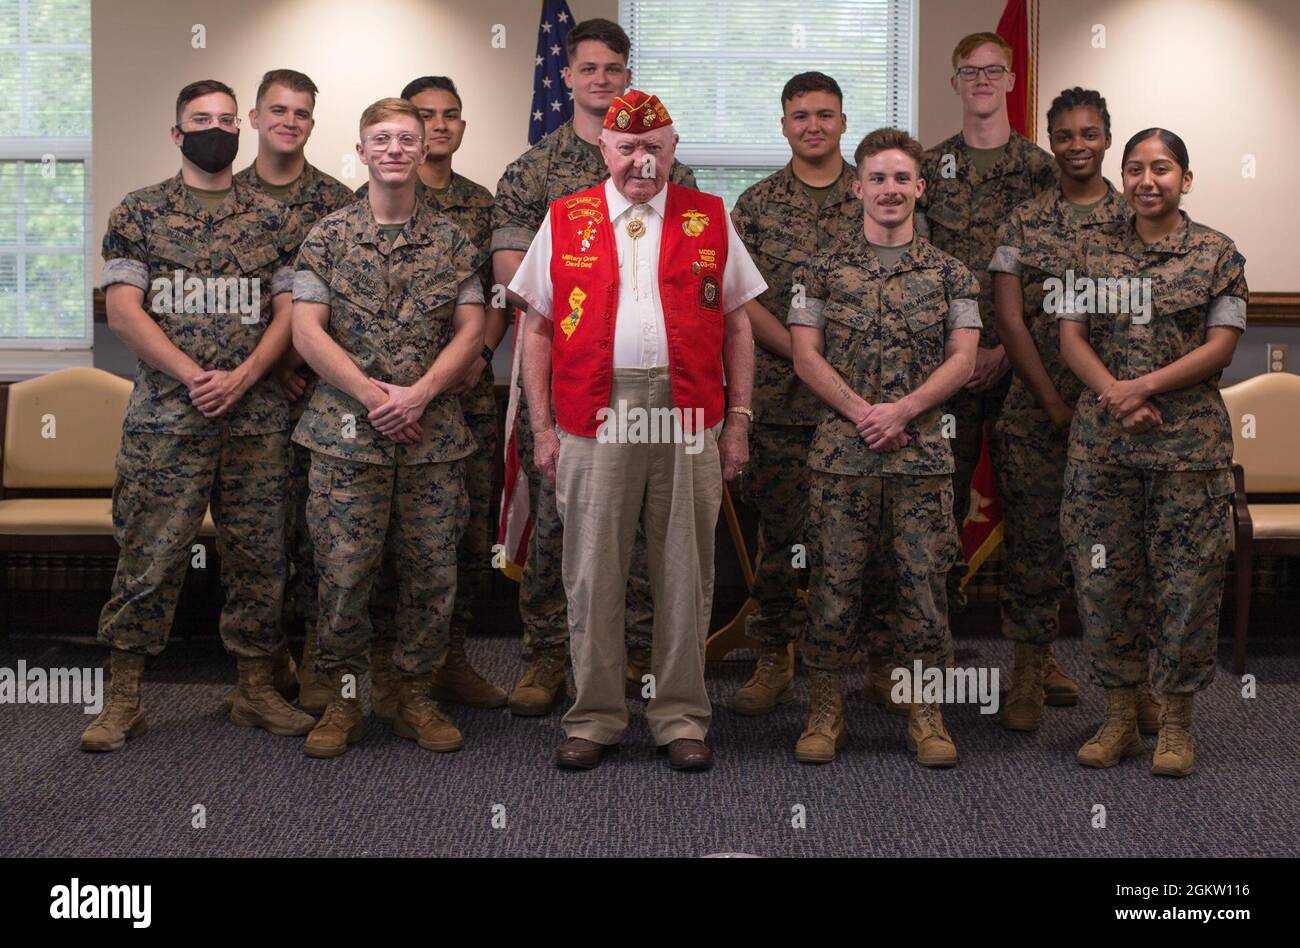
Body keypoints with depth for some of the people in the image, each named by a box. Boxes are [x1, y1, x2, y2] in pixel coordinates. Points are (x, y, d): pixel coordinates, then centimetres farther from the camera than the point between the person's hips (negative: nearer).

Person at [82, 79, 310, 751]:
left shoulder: (270, 218, 12)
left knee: (258, 557, 6)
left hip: (256, 418, 2)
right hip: (164, 419, -2)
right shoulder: (138, 213, 6)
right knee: (148, 558, -3)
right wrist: (192, 374, -13)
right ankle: (123, 700, 6)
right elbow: (124, 311, -2)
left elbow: (288, 311, 7)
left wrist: (241, 377, -9)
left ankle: (256, 689, 18)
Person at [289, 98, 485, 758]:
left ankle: (416, 697, 18)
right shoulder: (329, 236, 4)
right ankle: (343, 699, 13)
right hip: (346, 432, -2)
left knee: (430, 572, 4)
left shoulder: (450, 240, 9)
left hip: (433, 434, 2)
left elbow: (471, 331, 4)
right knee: (343, 573, -2)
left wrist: (419, 394, -11)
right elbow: (307, 332, -2)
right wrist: (372, 395, -12)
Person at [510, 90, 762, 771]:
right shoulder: (565, 221, 9)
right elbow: (538, 330, 8)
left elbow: (736, 325, 11)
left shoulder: (709, 219, 10)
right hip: (595, 418, 0)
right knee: (593, 572, 3)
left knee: (684, 572, 5)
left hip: (688, 414, 1)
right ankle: (595, 718, 15)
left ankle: (681, 718, 16)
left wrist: (738, 420, 4)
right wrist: (541, 426, 1)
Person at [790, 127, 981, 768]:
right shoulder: (826, 269, 6)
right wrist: (861, 412, -13)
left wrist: (900, 410, -13)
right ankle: (825, 709, 14)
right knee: (835, 579, 1)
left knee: (923, 581, 2)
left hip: (922, 451, 1)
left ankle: (925, 714, 14)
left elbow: (962, 360, 0)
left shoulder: (948, 273, 7)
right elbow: (806, 356, 0)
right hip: (841, 449, 0)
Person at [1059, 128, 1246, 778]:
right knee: (1103, 577, 5)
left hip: (1190, 443, -2)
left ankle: (1176, 722, 14)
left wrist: (1143, 387, -16)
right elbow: (1071, 338, 4)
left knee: (1187, 580, 0)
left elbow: (1221, 346, -5)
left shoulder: (1218, 255, 2)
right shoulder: (1097, 254, 10)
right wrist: (1114, 396, -14)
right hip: (1102, 441, 3)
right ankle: (1119, 717, 18)